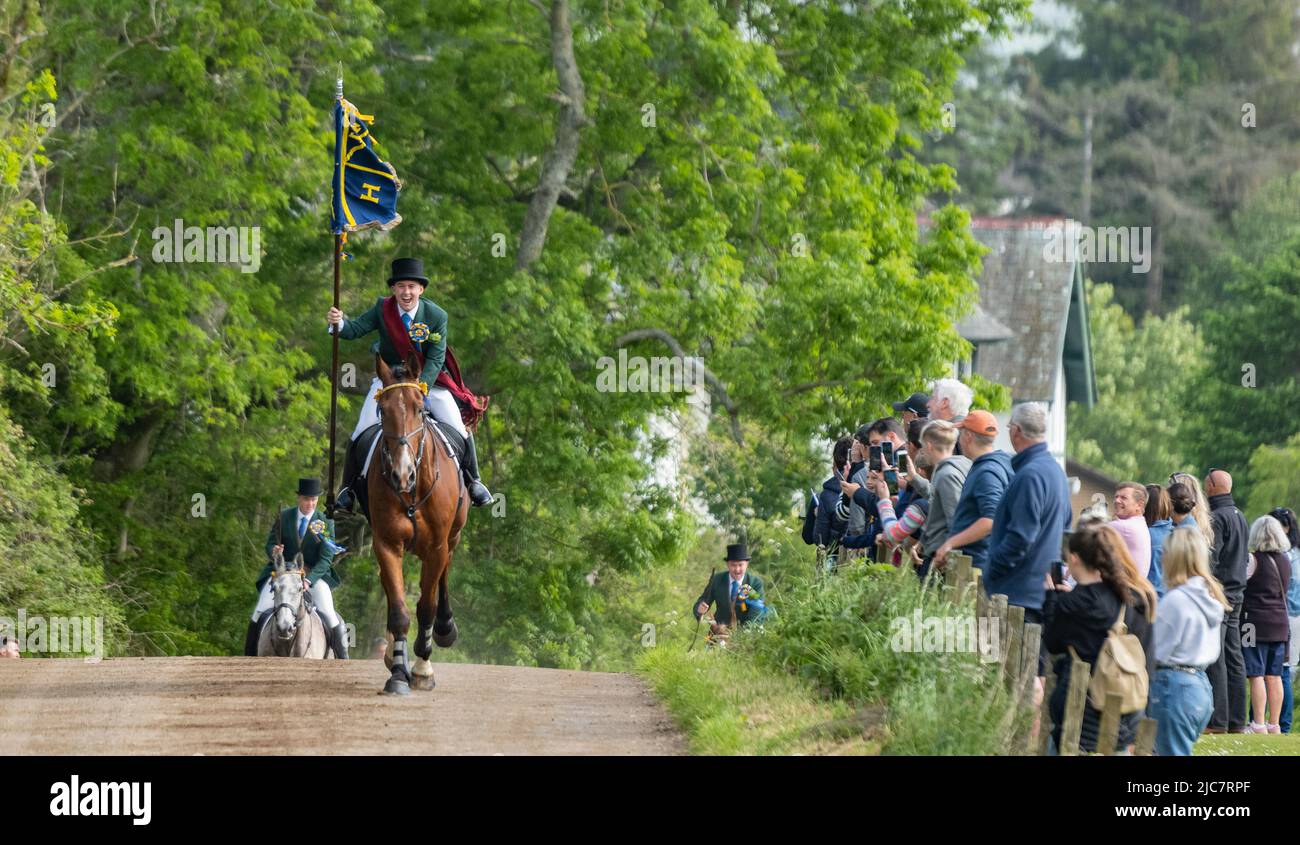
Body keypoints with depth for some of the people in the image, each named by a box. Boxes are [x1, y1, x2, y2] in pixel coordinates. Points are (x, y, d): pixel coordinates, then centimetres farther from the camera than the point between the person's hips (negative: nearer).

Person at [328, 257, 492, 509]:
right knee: (362, 432, -9)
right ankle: (348, 487, 7)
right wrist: (339, 323, -41)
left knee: (459, 429, -4)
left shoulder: (437, 316, -17)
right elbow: (356, 329, -17)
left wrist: (420, 389, -31)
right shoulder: (382, 308, -12)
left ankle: (473, 482, 20)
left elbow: (435, 359, -19)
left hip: (429, 380, -1)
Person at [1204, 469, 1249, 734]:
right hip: (1237, 593, 9)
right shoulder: (1240, 516, 16)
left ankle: (1218, 720, -11)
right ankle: (1237, 720, 9)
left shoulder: (1217, 518, -12)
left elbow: (1209, 559, -18)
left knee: (1215, 660, -9)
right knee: (1234, 657, 9)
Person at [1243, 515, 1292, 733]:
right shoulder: (1285, 561, 9)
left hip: (1256, 623, -6)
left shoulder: (1254, 559, -11)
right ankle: (1274, 725, 12)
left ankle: (1258, 724, -7)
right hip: (1280, 623, 6)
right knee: (1274, 676, 10)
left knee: (1257, 676, -4)